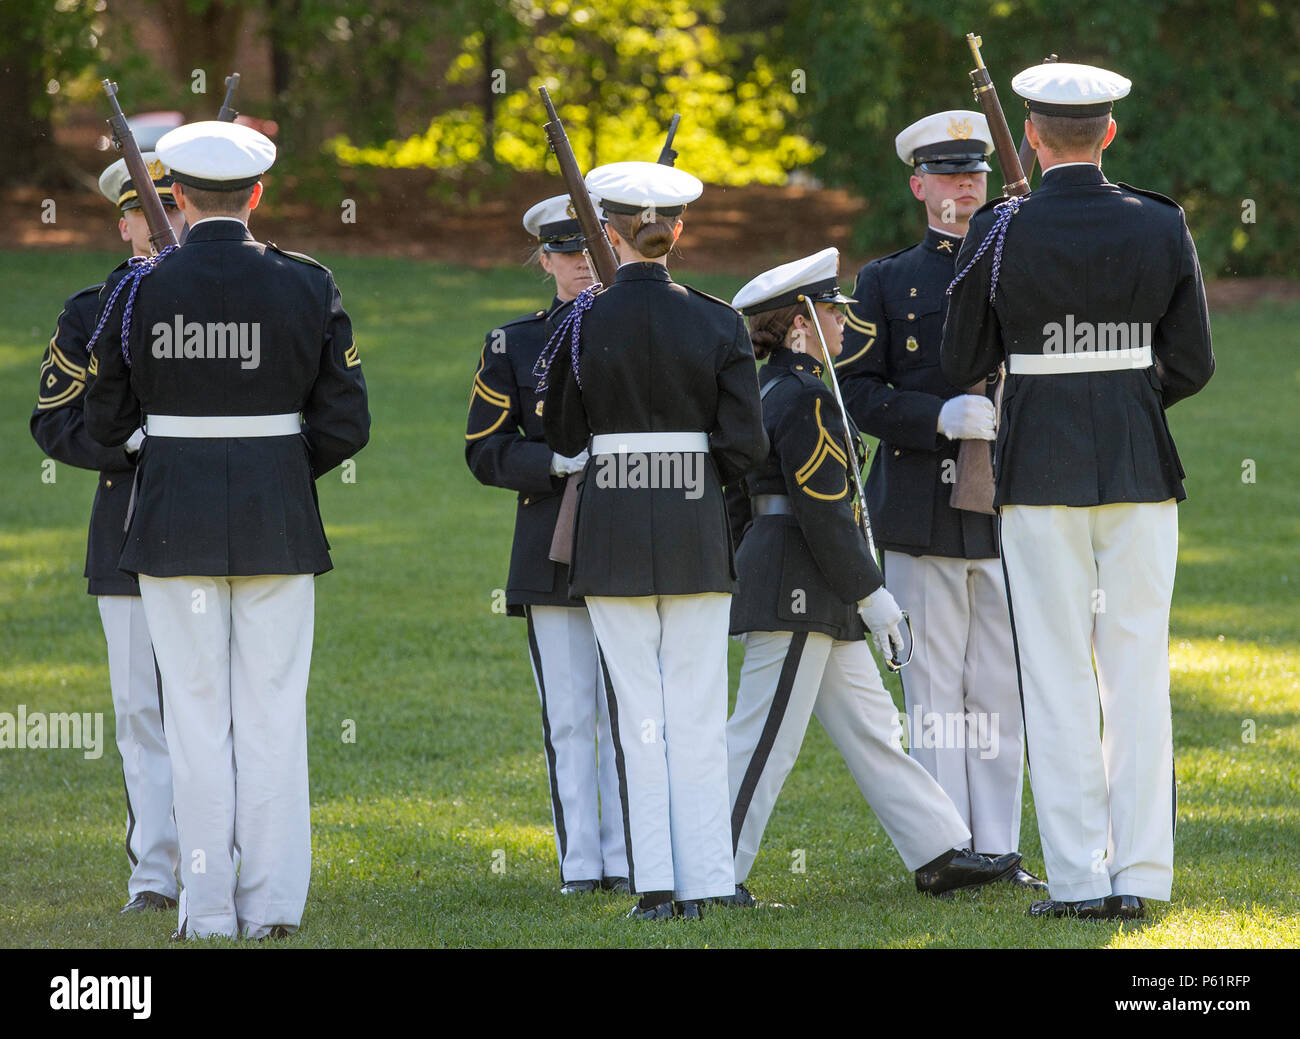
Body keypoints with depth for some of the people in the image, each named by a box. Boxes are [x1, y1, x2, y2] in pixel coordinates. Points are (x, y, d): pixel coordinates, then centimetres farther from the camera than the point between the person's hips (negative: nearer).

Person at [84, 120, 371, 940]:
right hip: (279, 523, 1)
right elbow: (346, 426, -3)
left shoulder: (140, 289, -5)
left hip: (175, 523, -1)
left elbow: (107, 420, 1)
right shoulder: (307, 287, -3)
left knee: (197, 715, 4)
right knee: (273, 713, 6)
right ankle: (273, 903, 5)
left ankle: (208, 908, 3)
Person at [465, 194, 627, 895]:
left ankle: (627, 860, 3)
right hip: (552, 547, 0)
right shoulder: (512, 346, 8)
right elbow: (485, 452, 3)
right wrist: (556, 463, -13)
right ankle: (580, 863, 5)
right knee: (569, 717, 0)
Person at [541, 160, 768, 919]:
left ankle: (654, 883, 2)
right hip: (697, 534, 1)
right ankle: (701, 882, 5)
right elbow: (747, 446, -6)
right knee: (698, 714, 6)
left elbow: (562, 436, 3)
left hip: (613, 535, 0)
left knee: (639, 713, 4)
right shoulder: (718, 323, -4)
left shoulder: (583, 323, -6)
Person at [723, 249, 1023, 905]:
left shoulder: (769, 391, 15)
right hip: (799, 592, -11)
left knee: (868, 723, 12)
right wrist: (873, 597, -14)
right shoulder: (807, 401, -16)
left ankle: (938, 853, 15)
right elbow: (824, 513, -19)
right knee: (765, 734, -7)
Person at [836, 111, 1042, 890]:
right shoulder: (887, 284, 7)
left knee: (1001, 690, 4)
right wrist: (940, 416, -16)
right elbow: (857, 391, -2)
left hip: (1007, 505, 2)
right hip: (923, 513, -2)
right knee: (935, 686, -1)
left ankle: (998, 849, 9)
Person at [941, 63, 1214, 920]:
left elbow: (962, 366, 0)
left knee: (1059, 680, 3)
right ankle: (1141, 873, 4)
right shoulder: (1163, 228, -2)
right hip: (1141, 468, 2)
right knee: (1139, 673, 6)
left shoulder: (1000, 234, -8)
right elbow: (1193, 364, 2)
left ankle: (1078, 876, 1)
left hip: (1040, 471, -2)